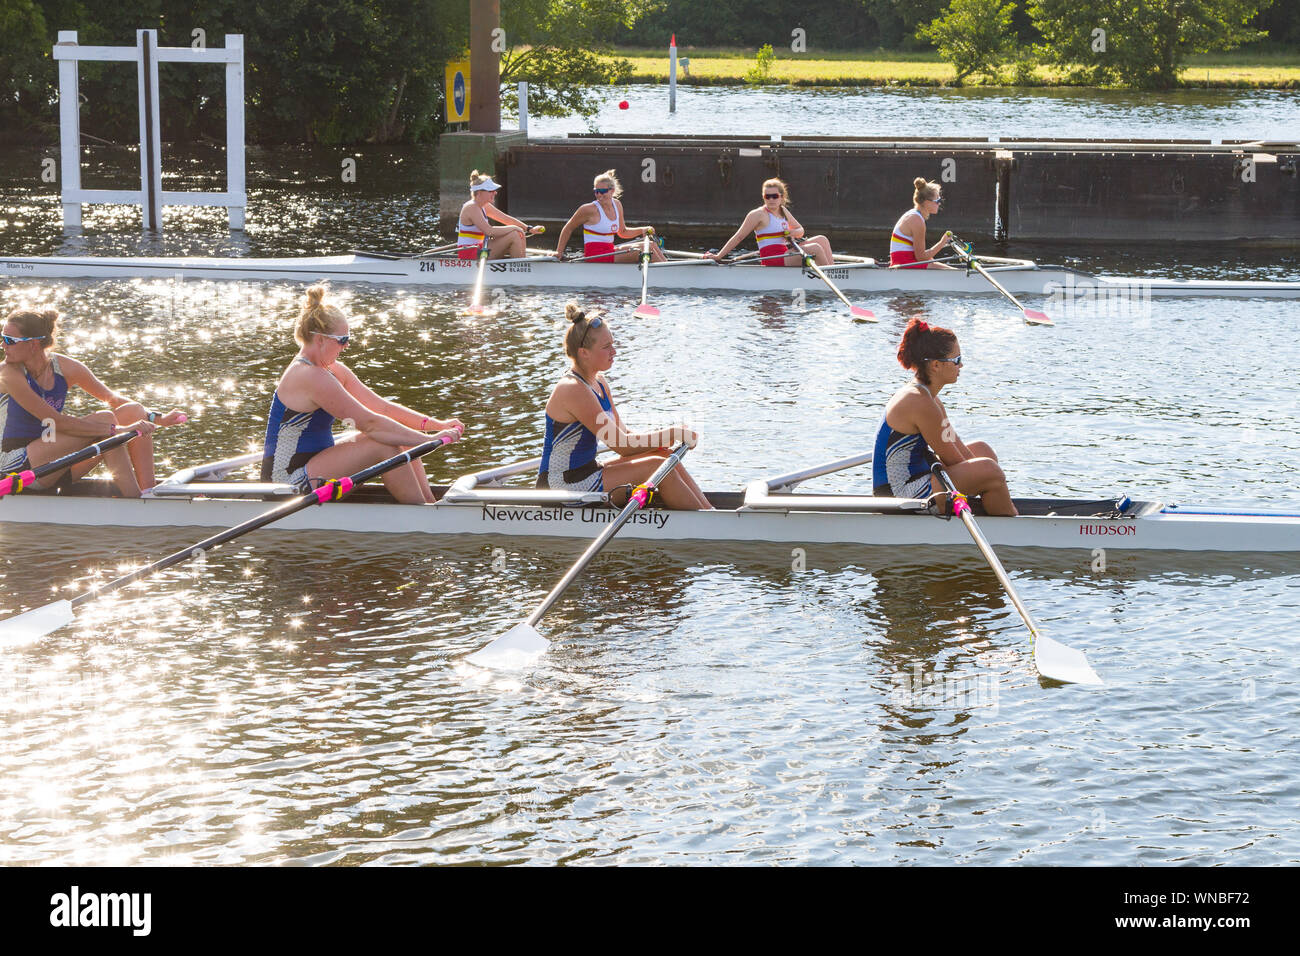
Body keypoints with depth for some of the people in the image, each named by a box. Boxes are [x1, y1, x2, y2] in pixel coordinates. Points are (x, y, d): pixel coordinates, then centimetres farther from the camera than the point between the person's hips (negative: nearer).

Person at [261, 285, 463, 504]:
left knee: (401, 432, 6)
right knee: (386, 446, -21)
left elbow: (383, 407, 7)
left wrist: (436, 424, -4)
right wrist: (431, 440, -23)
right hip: (289, 484, -10)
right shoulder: (310, 377, -22)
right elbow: (369, 423, -25)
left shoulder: (333, 370, 9)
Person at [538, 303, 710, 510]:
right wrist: (672, 434, -15)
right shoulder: (572, 390, -21)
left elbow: (621, 435, 10)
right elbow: (620, 444, -22)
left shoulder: (599, 382, 10)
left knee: (667, 458, 1)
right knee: (659, 468, -14)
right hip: (563, 487, -9)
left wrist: (659, 442, -11)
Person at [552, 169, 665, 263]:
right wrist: (559, 252, 2)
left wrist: (641, 230, 7)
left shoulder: (617, 205, 10)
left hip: (609, 252, 8)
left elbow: (622, 232, 23)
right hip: (594, 256, -8)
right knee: (642, 252, -19)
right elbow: (568, 229, 1)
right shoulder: (589, 209, -10)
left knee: (651, 245, 0)